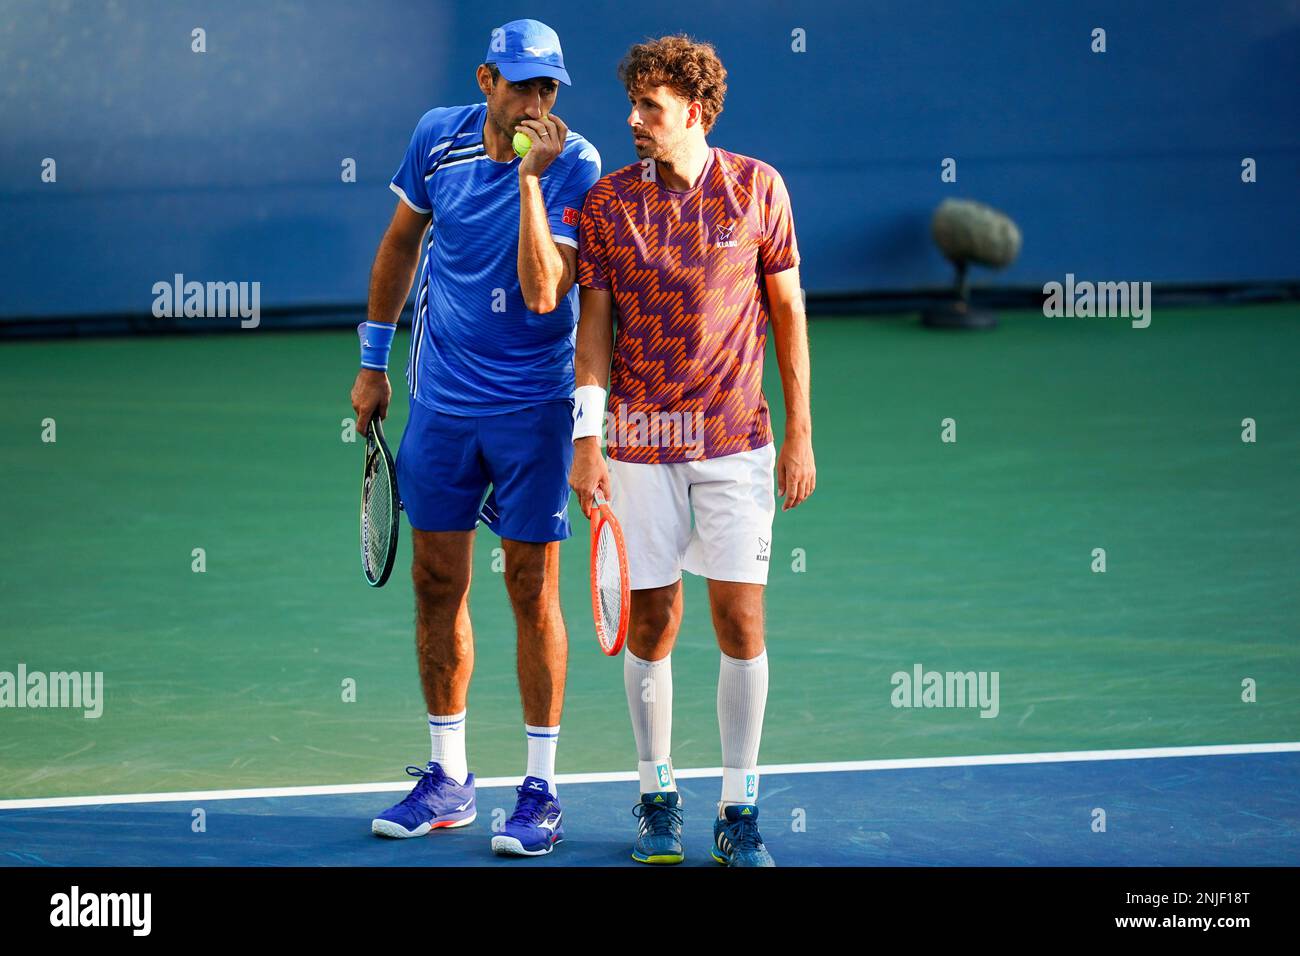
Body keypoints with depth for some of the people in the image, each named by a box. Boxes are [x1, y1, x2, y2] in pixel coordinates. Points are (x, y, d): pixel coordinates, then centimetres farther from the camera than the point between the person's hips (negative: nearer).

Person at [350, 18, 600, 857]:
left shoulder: (575, 166, -14)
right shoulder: (439, 138, -1)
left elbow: (542, 292, -25)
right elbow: (401, 243, 15)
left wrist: (530, 176, -28)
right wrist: (374, 361, 17)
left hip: (532, 404, -4)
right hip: (441, 400, 4)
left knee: (533, 588, -1)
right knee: (437, 581, 8)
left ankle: (542, 791, 7)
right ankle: (448, 779, 20)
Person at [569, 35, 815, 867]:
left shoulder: (757, 189, 0)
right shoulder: (608, 202, 1)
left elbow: (788, 312, 5)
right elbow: (595, 325, 3)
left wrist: (800, 437, 2)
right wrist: (585, 441, -4)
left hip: (736, 439, -1)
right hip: (640, 440, 1)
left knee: (742, 621, -3)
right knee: (651, 623, 3)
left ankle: (739, 812, 7)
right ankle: (658, 798, 17)